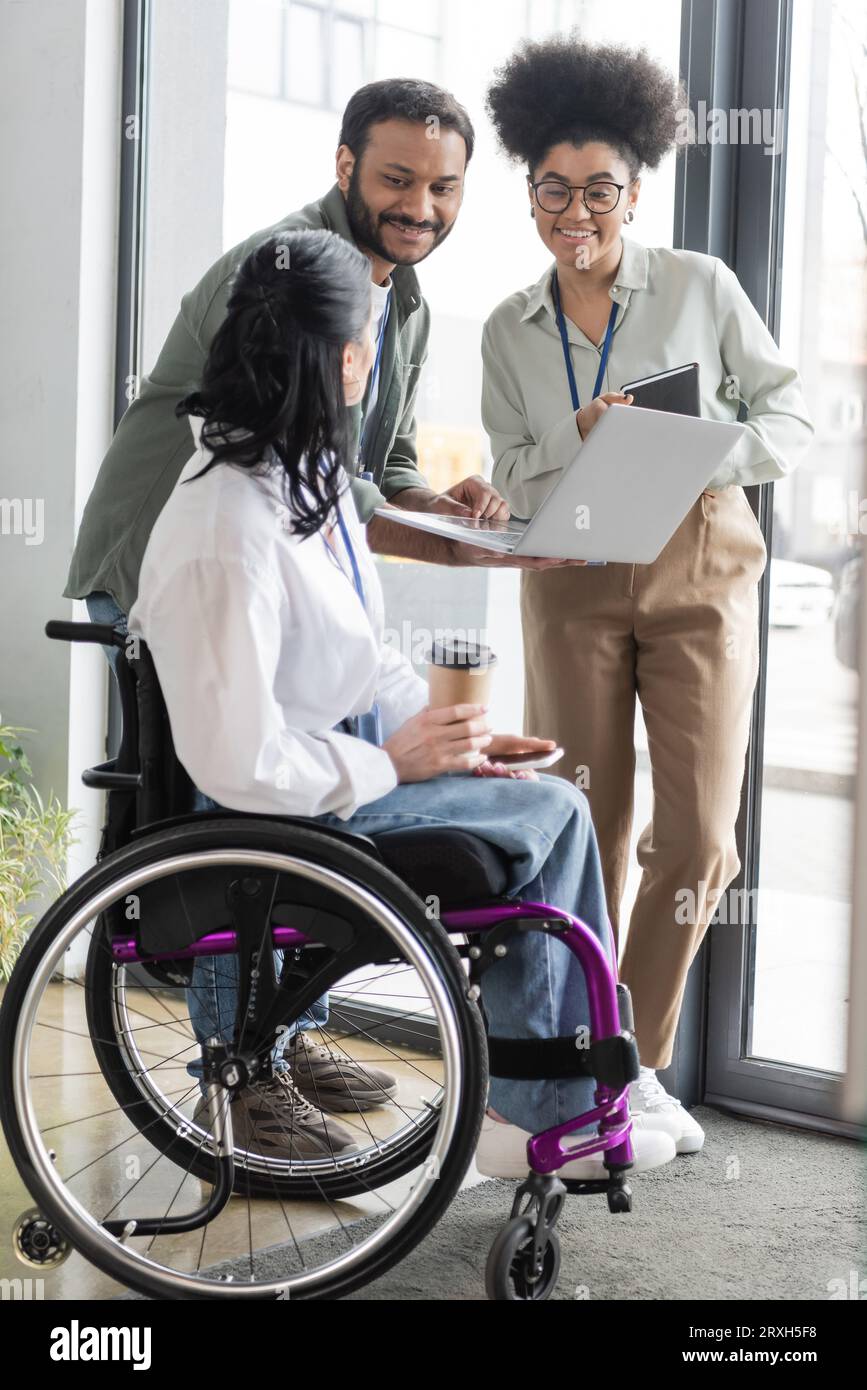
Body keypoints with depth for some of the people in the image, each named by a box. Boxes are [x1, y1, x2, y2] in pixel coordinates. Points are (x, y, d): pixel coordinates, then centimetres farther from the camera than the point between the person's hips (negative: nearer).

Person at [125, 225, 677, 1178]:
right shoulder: (229, 535, -27)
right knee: (554, 814, -9)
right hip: (286, 812, -10)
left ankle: (554, 1111, 11)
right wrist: (396, 762, -16)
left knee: (553, 804, 4)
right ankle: (541, 1115, 7)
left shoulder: (306, 472, 4)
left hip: (343, 749, 10)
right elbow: (239, 761, -28)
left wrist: (456, 732, 0)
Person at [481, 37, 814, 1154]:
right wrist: (583, 451, -12)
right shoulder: (509, 329, 9)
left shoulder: (700, 286, 3)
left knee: (696, 837, -7)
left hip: (699, 570, -1)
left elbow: (790, 414, 6)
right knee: (587, 828, 2)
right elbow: (516, 484, 9)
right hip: (575, 585, 1)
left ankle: (637, 1064, 11)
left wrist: (710, 456, -14)